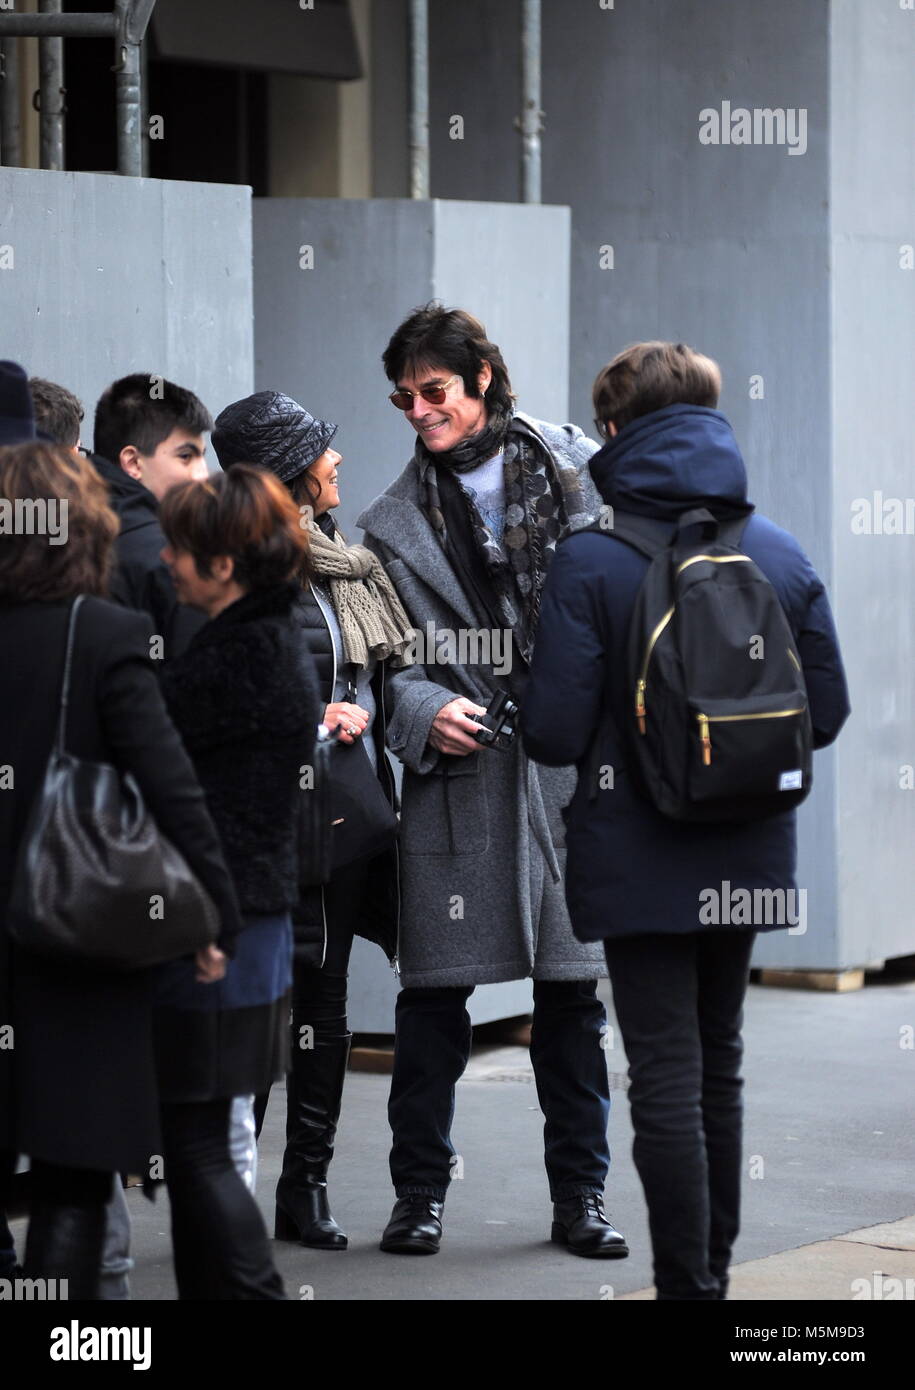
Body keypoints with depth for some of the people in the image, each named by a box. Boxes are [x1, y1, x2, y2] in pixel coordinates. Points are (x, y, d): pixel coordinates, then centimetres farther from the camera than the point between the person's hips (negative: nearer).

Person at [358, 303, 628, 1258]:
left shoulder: (580, 472, 6)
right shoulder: (394, 524, 10)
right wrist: (426, 714, -12)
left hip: (571, 760, 0)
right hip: (457, 775, 0)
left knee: (571, 992, 5)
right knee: (435, 991, 0)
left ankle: (579, 1198, 14)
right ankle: (419, 1193, 11)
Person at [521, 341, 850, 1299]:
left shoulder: (590, 563, -14)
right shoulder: (783, 556, 1)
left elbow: (554, 733, -15)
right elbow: (825, 714, 4)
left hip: (639, 860, -5)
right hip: (748, 857, 5)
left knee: (668, 1082, -1)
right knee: (718, 1066, 18)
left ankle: (688, 1285, -1)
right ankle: (712, 1269, 27)